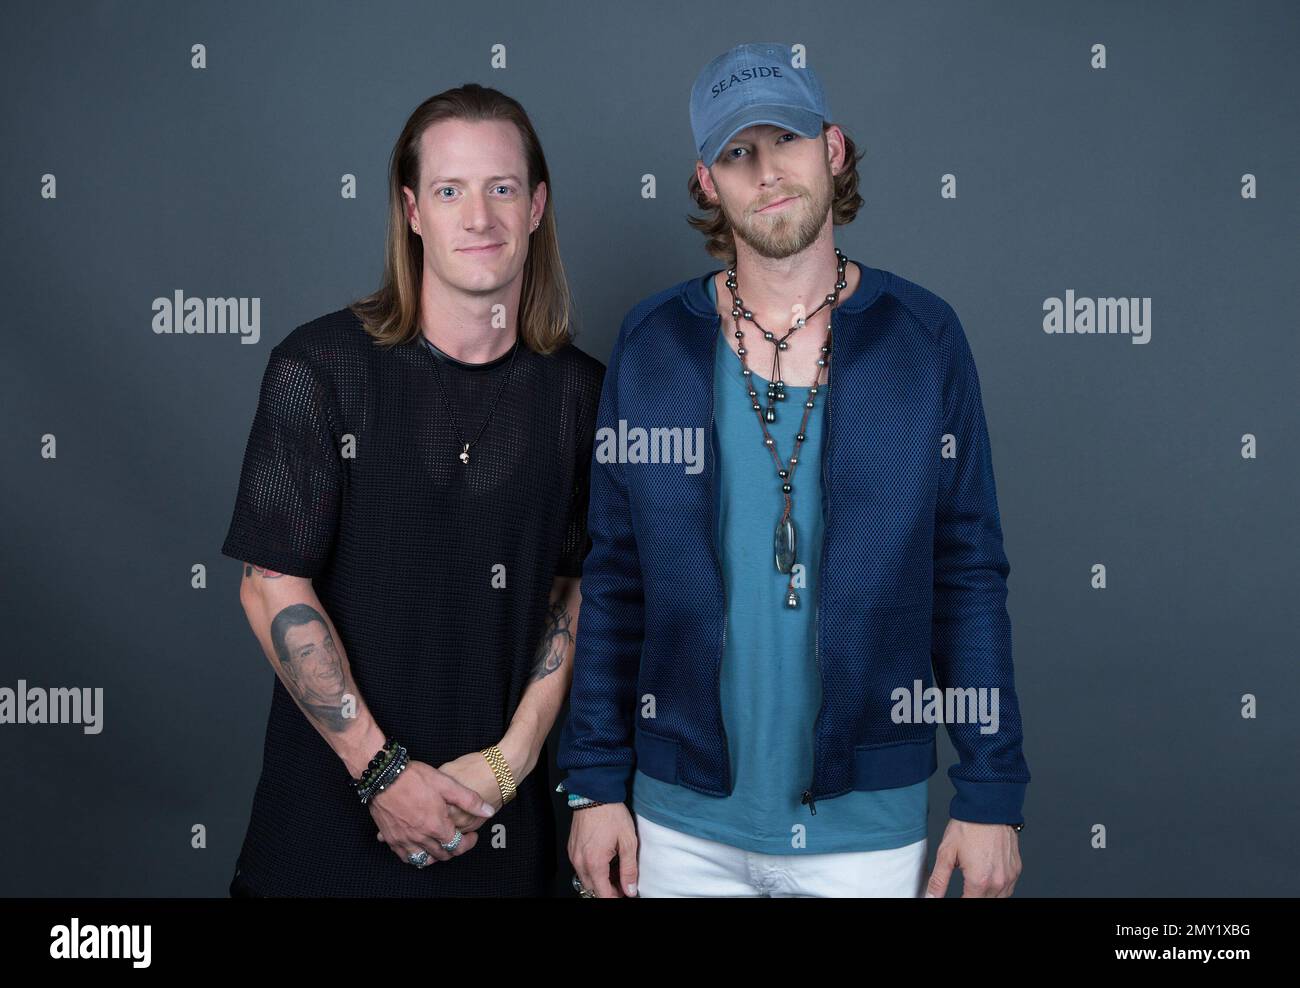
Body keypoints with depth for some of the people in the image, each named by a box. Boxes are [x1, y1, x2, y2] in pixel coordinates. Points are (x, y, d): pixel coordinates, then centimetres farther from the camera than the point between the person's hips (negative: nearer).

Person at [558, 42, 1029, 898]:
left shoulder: (921, 336, -4)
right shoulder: (652, 343, -1)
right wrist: (596, 782, 1)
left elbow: (969, 575, -3)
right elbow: (616, 578, 2)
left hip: (867, 826, -1)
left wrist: (991, 793, -5)